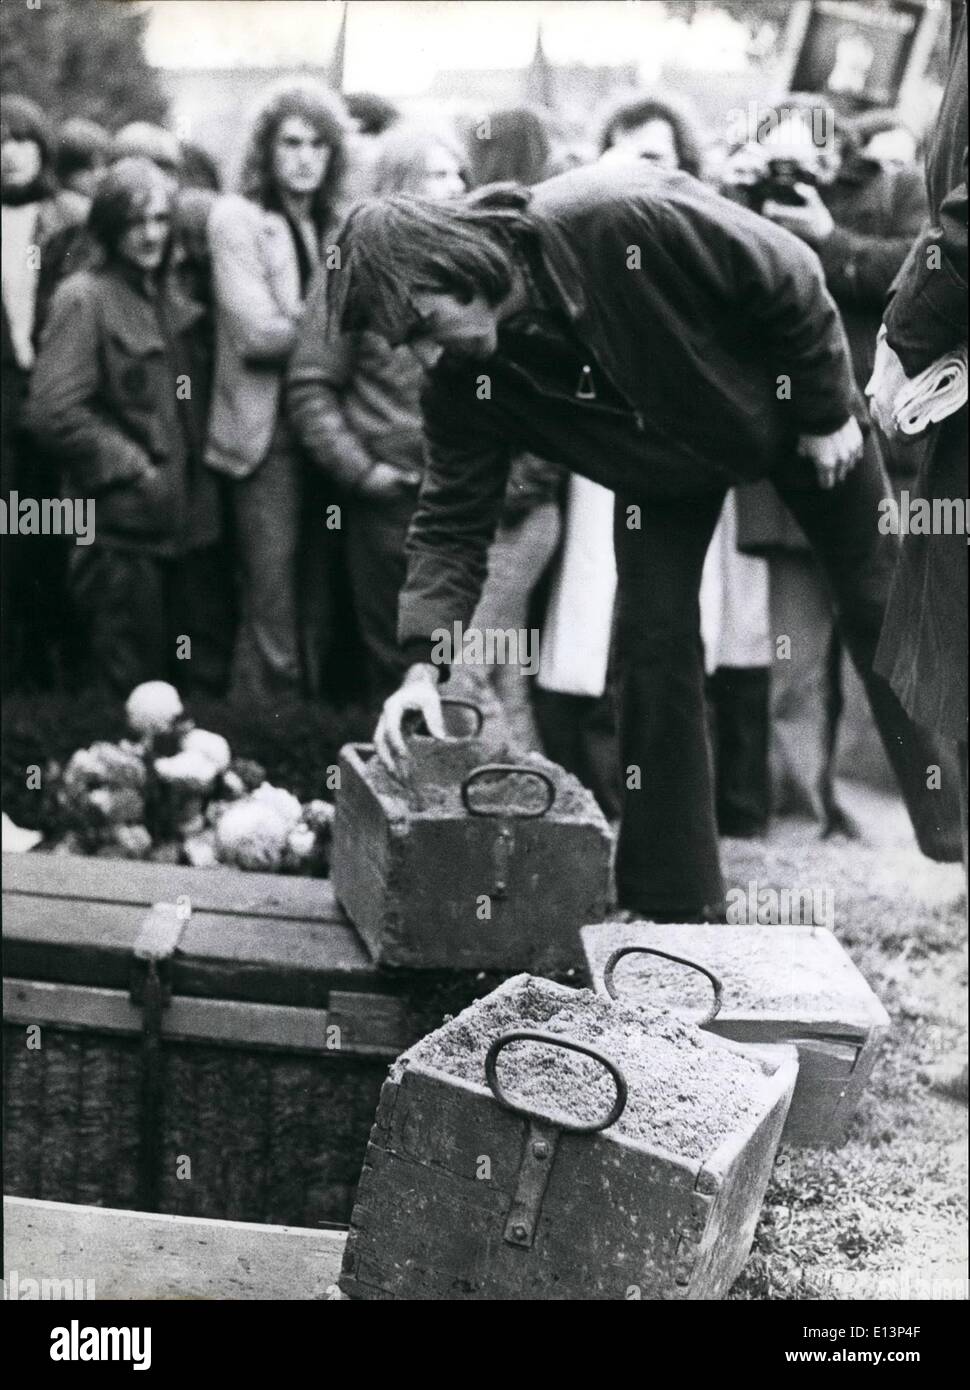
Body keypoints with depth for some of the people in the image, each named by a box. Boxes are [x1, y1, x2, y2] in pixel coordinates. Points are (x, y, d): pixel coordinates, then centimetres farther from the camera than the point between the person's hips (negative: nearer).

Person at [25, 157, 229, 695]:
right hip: (124, 526, -7)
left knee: (207, 682, 10)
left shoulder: (171, 297, 15)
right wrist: (133, 470, -13)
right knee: (134, 691, 0)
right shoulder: (84, 298, -8)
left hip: (192, 523, 7)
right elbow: (52, 411, -16)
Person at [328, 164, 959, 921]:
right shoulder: (464, 379, -23)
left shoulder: (627, 219, -40)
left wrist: (828, 412, -18)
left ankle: (952, 833, 21)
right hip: (662, 468, 3)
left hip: (782, 403, -3)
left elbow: (792, 281, -27)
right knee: (654, 640, -7)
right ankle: (674, 900, 4)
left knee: (883, 611, 4)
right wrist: (423, 663, -30)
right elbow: (453, 521, -18)